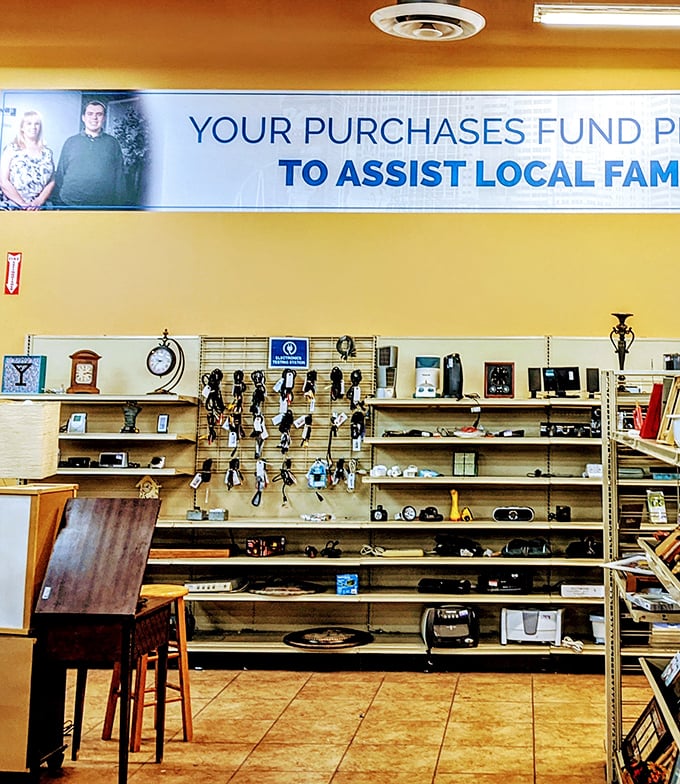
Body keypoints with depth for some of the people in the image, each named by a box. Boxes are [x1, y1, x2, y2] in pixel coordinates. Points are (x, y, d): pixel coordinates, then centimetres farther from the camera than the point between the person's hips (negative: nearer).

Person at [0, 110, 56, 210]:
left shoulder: (47, 152, 11)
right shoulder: (11, 149, 2)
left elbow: (51, 182, 7)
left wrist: (39, 201, -10)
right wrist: (22, 203, -12)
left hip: (37, 209, 2)